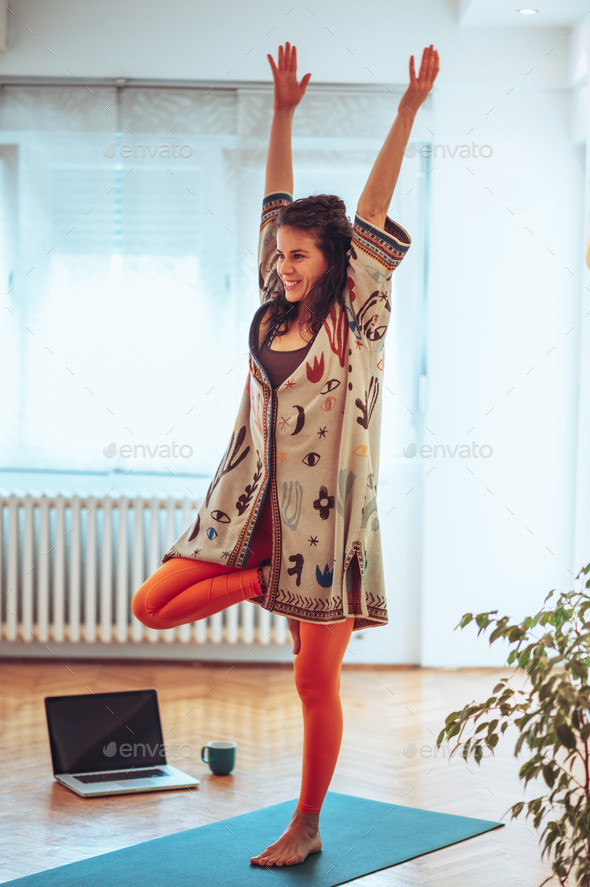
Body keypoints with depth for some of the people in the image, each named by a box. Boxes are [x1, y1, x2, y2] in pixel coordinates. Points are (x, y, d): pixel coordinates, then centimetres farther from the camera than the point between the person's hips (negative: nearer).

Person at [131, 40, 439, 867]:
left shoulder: (356, 321, -4)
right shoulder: (274, 316, 9)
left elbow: (372, 209, -8)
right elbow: (276, 204, 10)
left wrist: (408, 110, -11)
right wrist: (283, 111, 8)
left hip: (325, 513, -5)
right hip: (253, 503, 5)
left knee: (316, 682, 3)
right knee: (153, 607, -4)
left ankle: (306, 828, 19)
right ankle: (265, 583, 14)